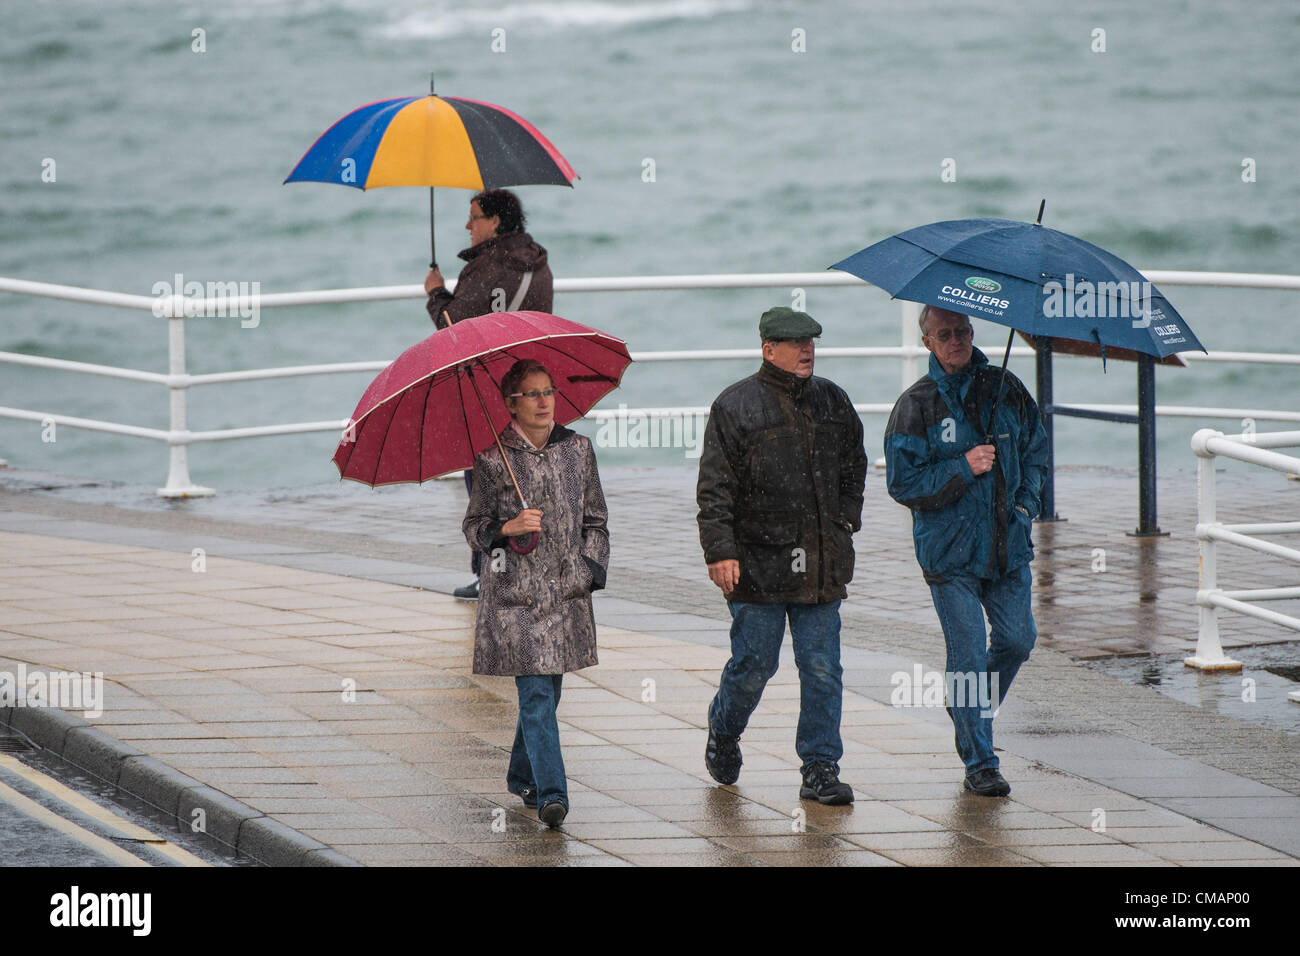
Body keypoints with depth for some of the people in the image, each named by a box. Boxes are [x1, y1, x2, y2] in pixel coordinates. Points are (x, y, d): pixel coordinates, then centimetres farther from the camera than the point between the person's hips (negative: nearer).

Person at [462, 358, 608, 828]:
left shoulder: (577, 449, 7)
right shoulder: (493, 458, -2)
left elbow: (595, 521, 14)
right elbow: (473, 527, 4)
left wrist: (591, 572, 4)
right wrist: (508, 528, -15)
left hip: (566, 592, 4)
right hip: (513, 591, -4)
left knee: (545, 692, 11)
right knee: (536, 693, -12)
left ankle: (522, 776, 31)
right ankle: (551, 793, -17)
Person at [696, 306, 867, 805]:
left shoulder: (832, 401, 11)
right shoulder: (735, 407, -4)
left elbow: (854, 465, 25)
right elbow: (715, 488, -6)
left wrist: (846, 518, 14)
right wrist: (719, 550, -14)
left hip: (821, 566, 4)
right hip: (758, 563, -4)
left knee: (822, 669, 0)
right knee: (753, 665, 2)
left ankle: (821, 768, 5)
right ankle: (722, 734, 30)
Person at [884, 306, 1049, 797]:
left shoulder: (1005, 389, 6)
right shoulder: (916, 405, -7)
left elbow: (1036, 448, 18)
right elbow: (903, 483, -10)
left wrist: (1026, 500, 3)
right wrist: (963, 469, -19)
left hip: (1008, 542, 4)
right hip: (949, 549, -4)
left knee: (1017, 640, 7)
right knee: (968, 654, -4)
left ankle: (973, 708, 36)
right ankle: (979, 764, 4)